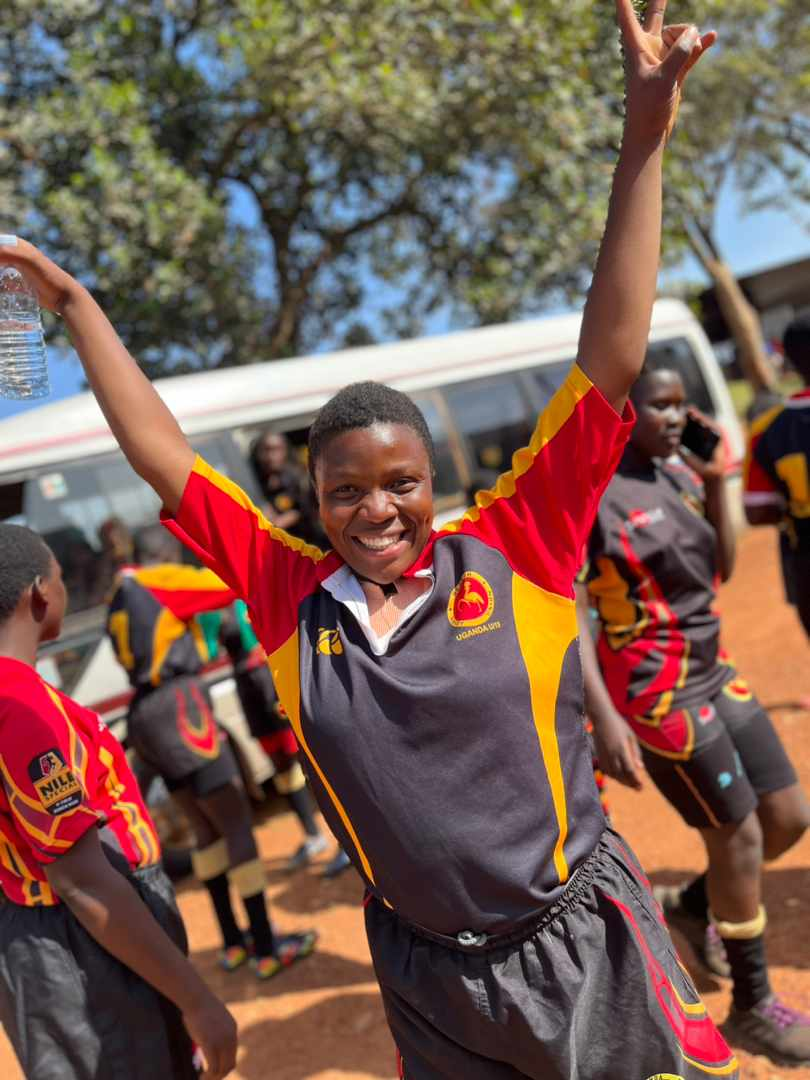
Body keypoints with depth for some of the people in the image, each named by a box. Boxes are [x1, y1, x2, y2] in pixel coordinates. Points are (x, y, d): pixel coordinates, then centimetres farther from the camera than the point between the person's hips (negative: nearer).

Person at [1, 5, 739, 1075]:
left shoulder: (513, 551, -12)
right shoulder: (293, 596, -7)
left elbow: (609, 365, -14)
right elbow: (165, 458, 1)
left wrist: (643, 143, -16)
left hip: (588, 949, -2)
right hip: (428, 978, 3)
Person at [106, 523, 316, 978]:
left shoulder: (119, 600, 19)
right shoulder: (162, 581, -5)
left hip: (148, 715, 9)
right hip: (177, 705, -9)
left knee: (208, 829, 16)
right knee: (237, 824, -5)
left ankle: (234, 942, 23)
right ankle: (267, 948, -2)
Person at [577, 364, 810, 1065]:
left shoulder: (677, 473, 7)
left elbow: (721, 570, 11)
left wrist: (716, 483, -2)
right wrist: (604, 717, -26)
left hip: (714, 673, 8)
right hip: (655, 692, -8)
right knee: (740, 837, 3)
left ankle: (693, 905, 39)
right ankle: (753, 1008, 25)